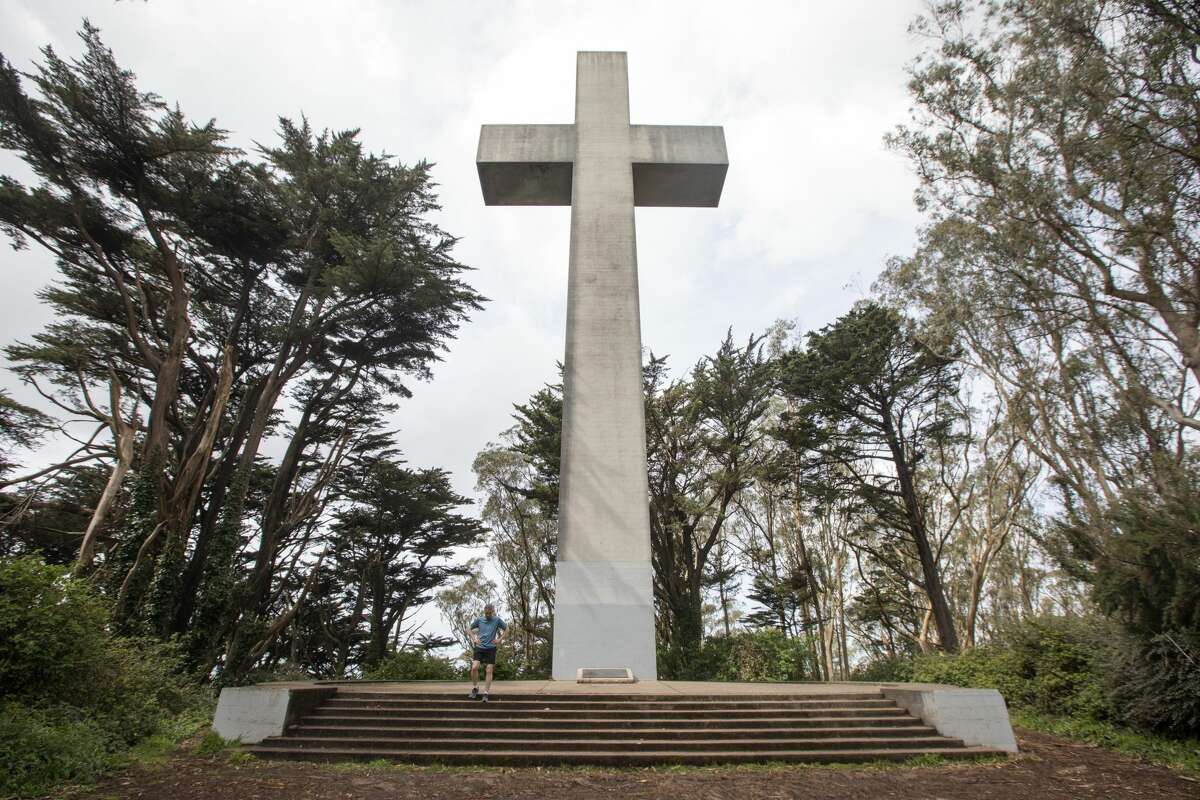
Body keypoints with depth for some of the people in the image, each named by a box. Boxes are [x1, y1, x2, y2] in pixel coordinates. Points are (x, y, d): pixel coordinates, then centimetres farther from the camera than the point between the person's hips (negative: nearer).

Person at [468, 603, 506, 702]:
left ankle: (486, 694, 7)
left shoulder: (497, 620, -1)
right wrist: (474, 639, 4)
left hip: (491, 648, -1)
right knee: (474, 667, -14)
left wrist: (500, 639, 1)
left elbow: (506, 629, 9)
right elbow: (470, 629, 17)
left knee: (489, 671, -2)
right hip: (479, 647, 1)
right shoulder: (479, 620, 3)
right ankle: (475, 689, 8)